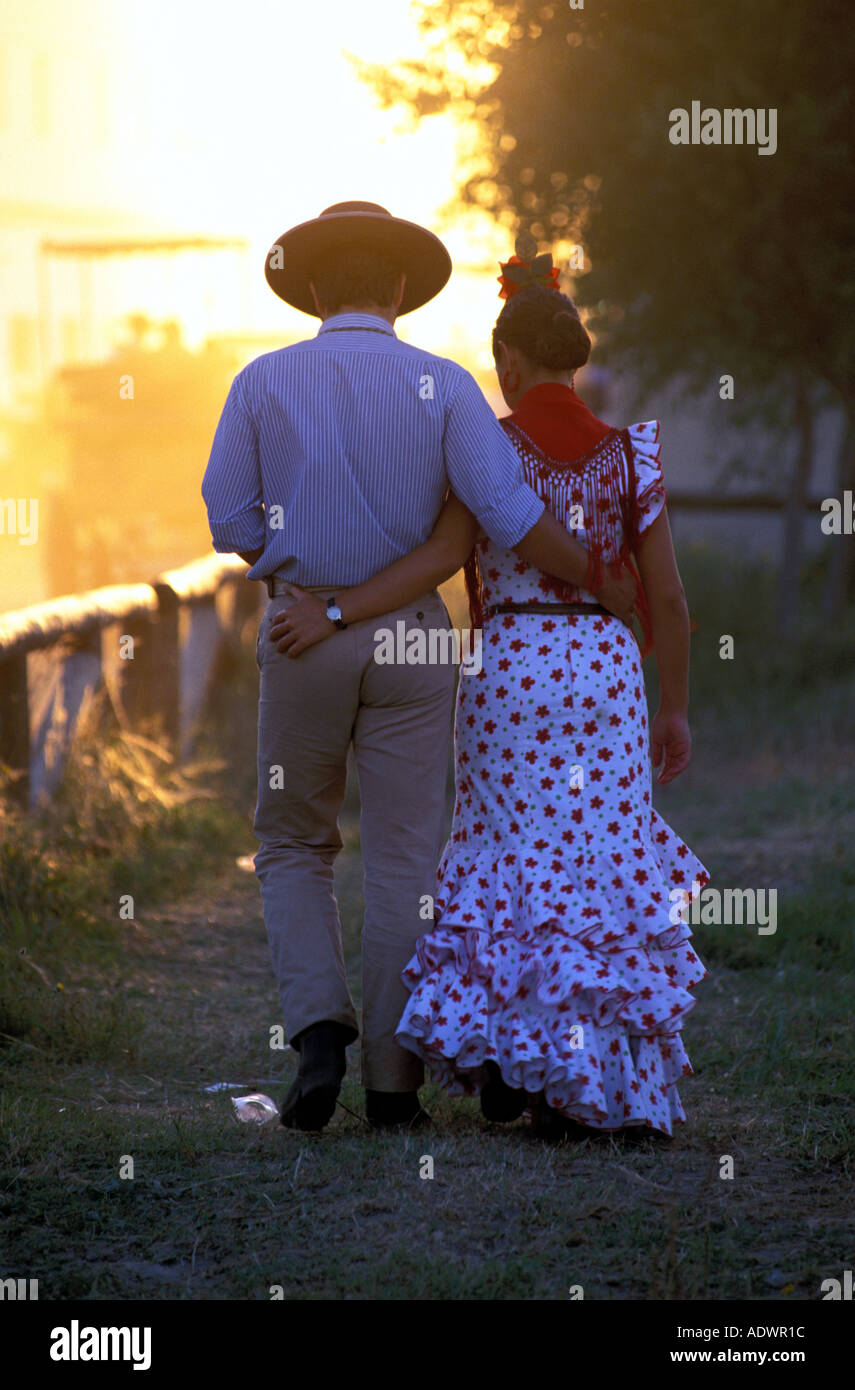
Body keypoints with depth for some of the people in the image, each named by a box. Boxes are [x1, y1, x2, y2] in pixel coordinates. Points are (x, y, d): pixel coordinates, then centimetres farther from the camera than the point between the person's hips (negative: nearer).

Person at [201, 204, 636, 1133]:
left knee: (294, 850, 15)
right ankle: (391, 1080, 6)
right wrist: (599, 582, 0)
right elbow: (510, 515, -13)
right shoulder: (442, 386, -5)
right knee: (403, 863, 7)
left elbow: (231, 522, -2)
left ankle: (319, 1027, -6)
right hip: (409, 640, 0)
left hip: (302, 639, 0)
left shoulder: (263, 383, -3)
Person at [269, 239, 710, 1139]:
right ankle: (591, 1083, 2)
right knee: (603, 873, 5)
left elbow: (439, 556, -18)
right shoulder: (628, 455, 3)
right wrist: (674, 709, 14)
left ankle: (501, 1056, 8)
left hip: (508, 667, -1)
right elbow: (666, 598, 5)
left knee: (514, 862, 11)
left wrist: (334, 612, -19)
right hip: (604, 666, 1)